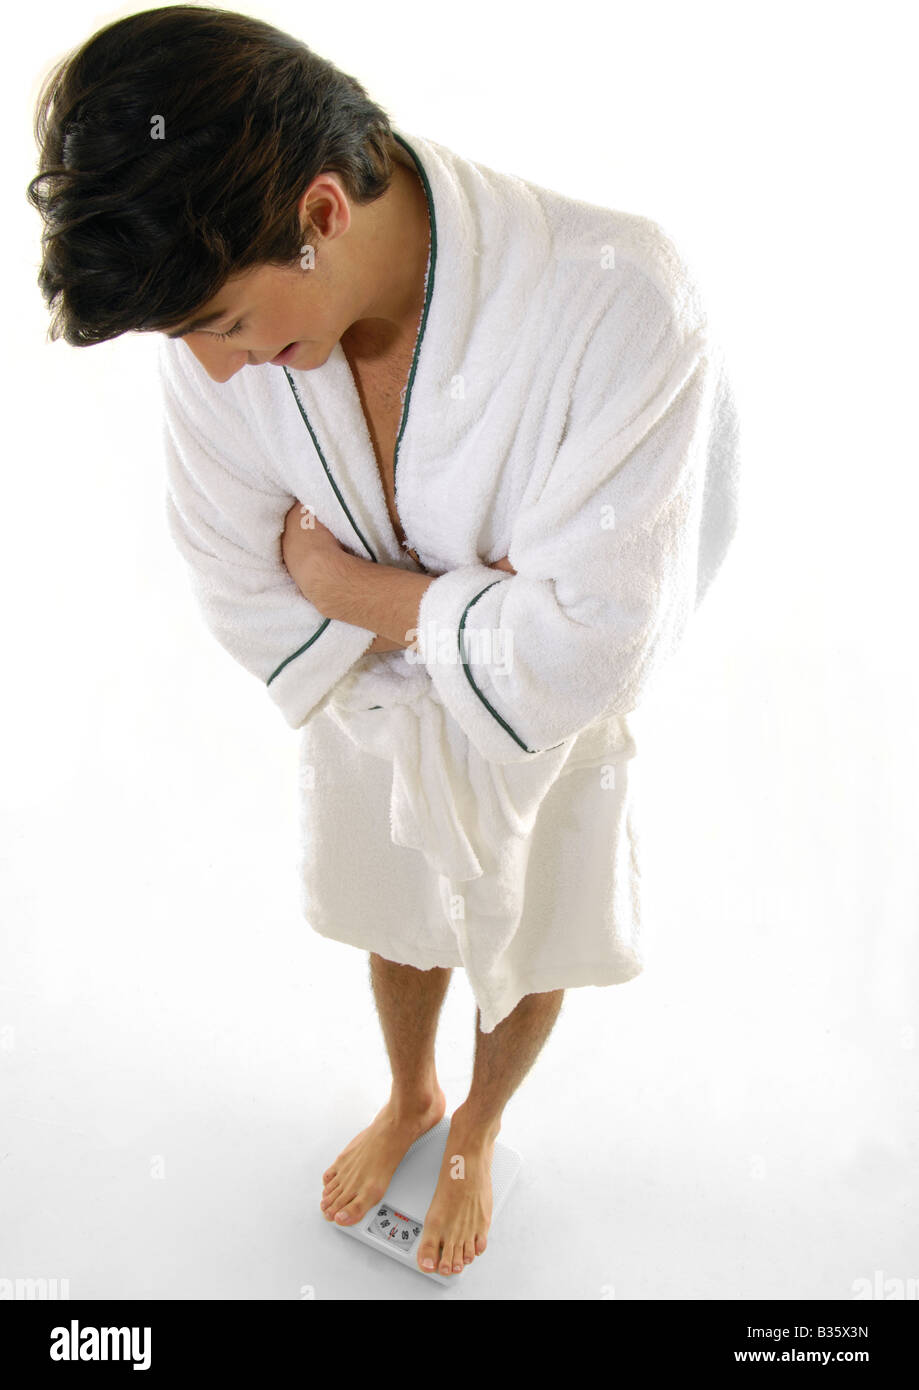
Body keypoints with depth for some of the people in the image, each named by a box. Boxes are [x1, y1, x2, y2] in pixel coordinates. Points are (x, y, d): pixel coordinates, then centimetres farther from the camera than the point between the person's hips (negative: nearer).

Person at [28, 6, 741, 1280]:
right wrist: (443, 606, -23)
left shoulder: (617, 302, -37)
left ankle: (478, 1132, 60)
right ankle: (410, 1096, 64)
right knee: (397, 923, 28)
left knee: (525, 950, 24)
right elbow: (244, 596, -14)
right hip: (370, 708, 3)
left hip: (545, 731, -2)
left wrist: (349, 584, -24)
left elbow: (577, 650, -33)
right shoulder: (227, 308, -23)